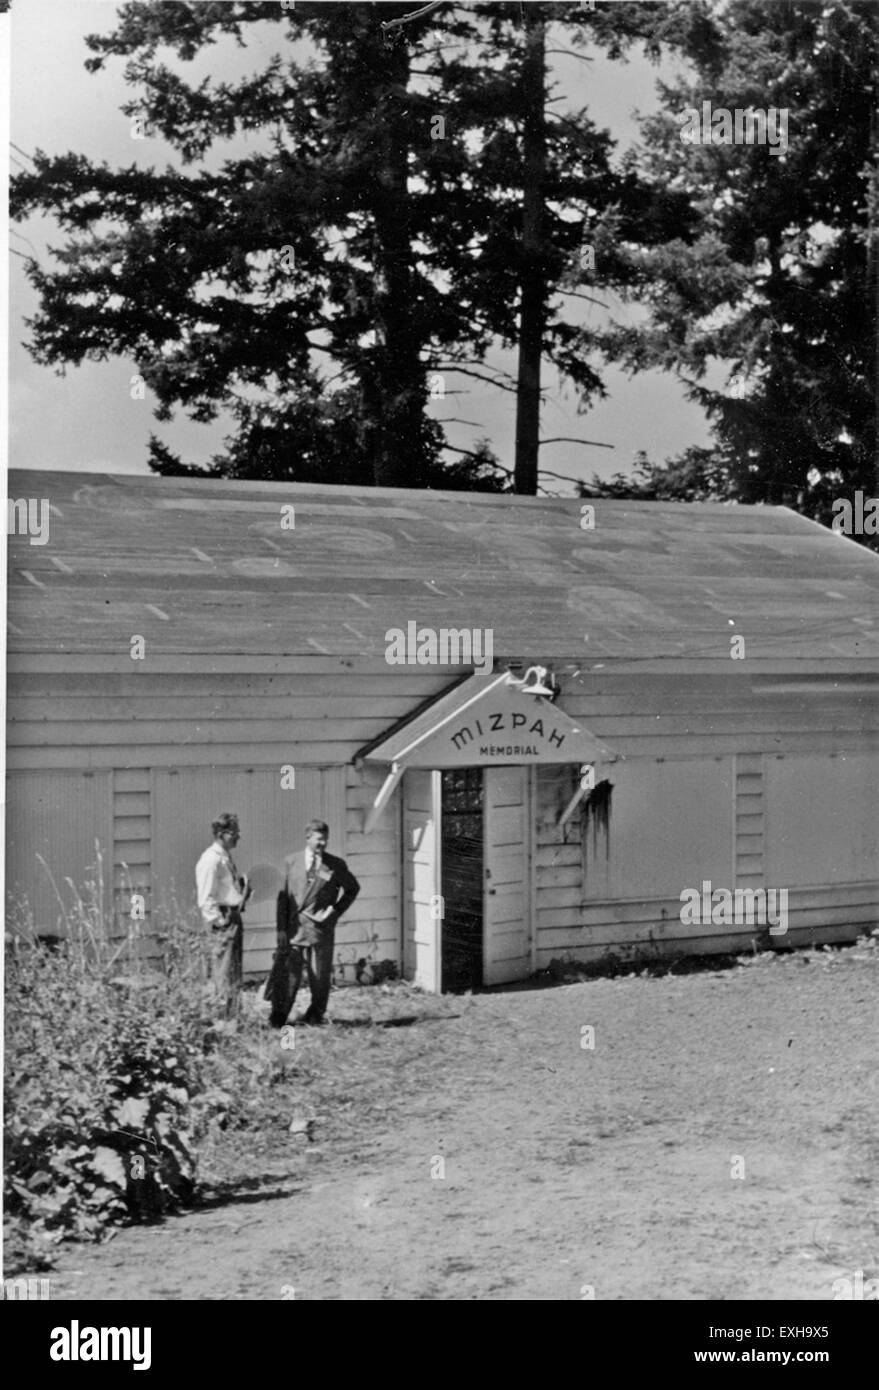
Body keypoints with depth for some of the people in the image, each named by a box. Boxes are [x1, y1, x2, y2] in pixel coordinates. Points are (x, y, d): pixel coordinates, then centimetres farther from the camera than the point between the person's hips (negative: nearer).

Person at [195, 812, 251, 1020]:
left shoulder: (226, 857, 15)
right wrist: (220, 921, -19)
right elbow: (205, 899, -18)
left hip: (234, 918, 10)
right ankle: (222, 1017, -1)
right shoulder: (211, 860, -15)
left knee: (234, 974, 14)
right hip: (224, 920, -10)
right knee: (224, 974, -5)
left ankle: (231, 1017, 21)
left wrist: (244, 888, 11)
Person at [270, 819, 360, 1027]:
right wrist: (281, 928, -3)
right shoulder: (291, 862, 5)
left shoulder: (336, 866, 3)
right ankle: (278, 1016, 3)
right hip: (294, 927, 0)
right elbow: (283, 896, 4)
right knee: (288, 973, -3)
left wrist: (335, 910, 4)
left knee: (320, 976, 5)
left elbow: (353, 888, 17)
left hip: (320, 928, 0)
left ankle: (315, 1014, 20)